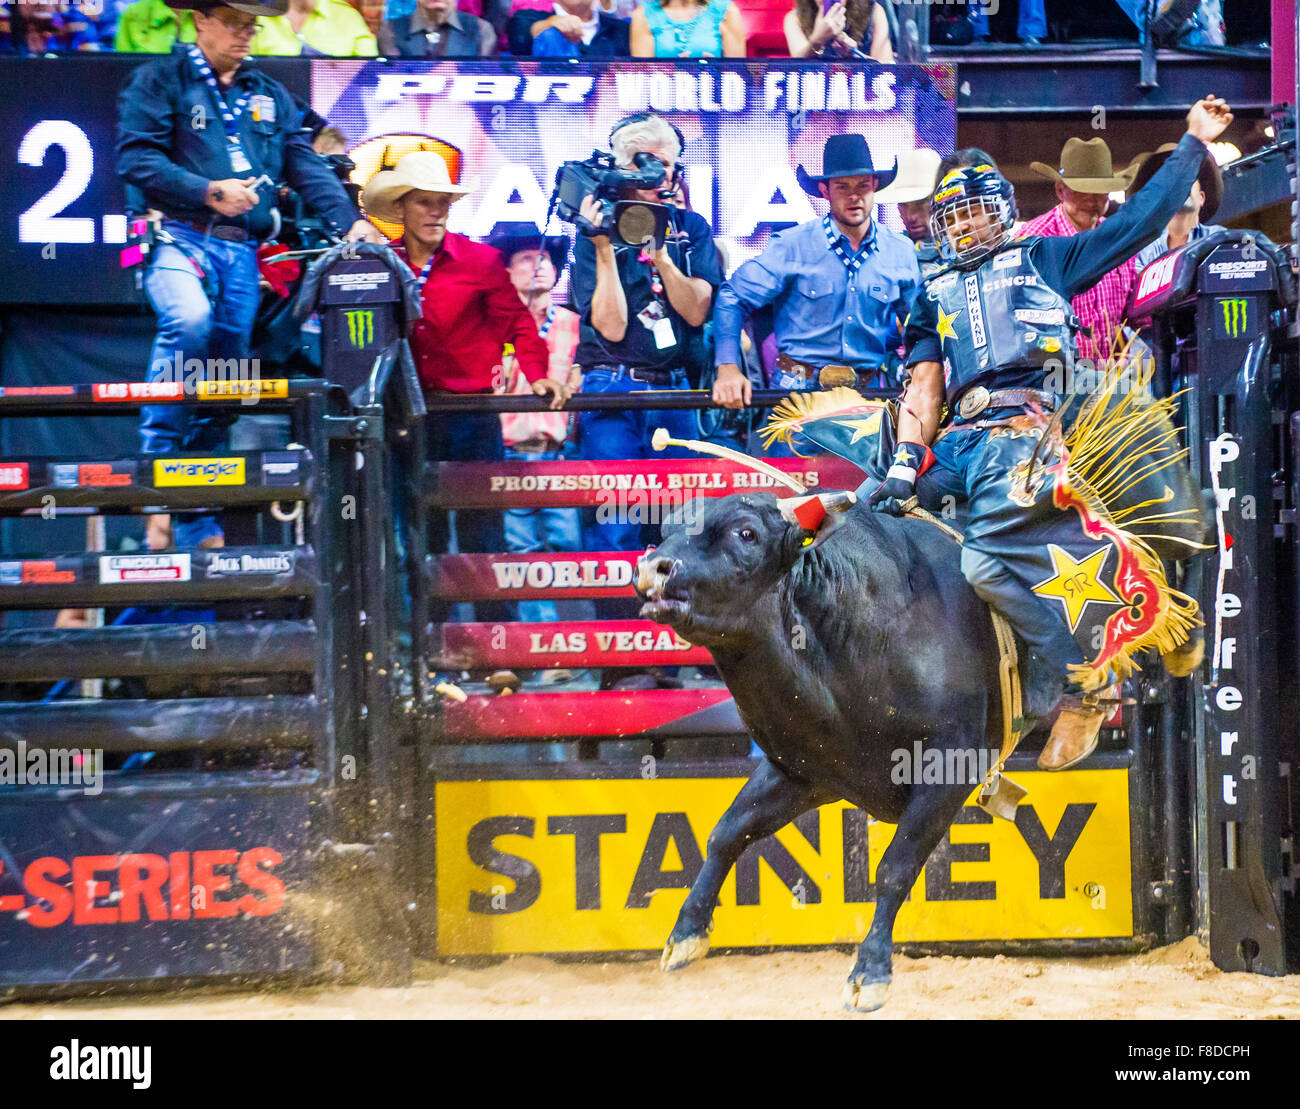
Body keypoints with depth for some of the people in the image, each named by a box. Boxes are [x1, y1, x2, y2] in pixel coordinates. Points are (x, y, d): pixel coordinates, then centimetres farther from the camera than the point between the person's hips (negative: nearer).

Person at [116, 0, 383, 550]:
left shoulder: (270, 96, 19)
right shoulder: (159, 82, 4)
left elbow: (305, 164, 10)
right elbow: (136, 158, -6)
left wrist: (348, 220, -6)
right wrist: (207, 191, -18)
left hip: (243, 251, 5)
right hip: (180, 239, -5)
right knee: (190, 320, -36)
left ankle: (198, 527, 10)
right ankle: (158, 451, -21)